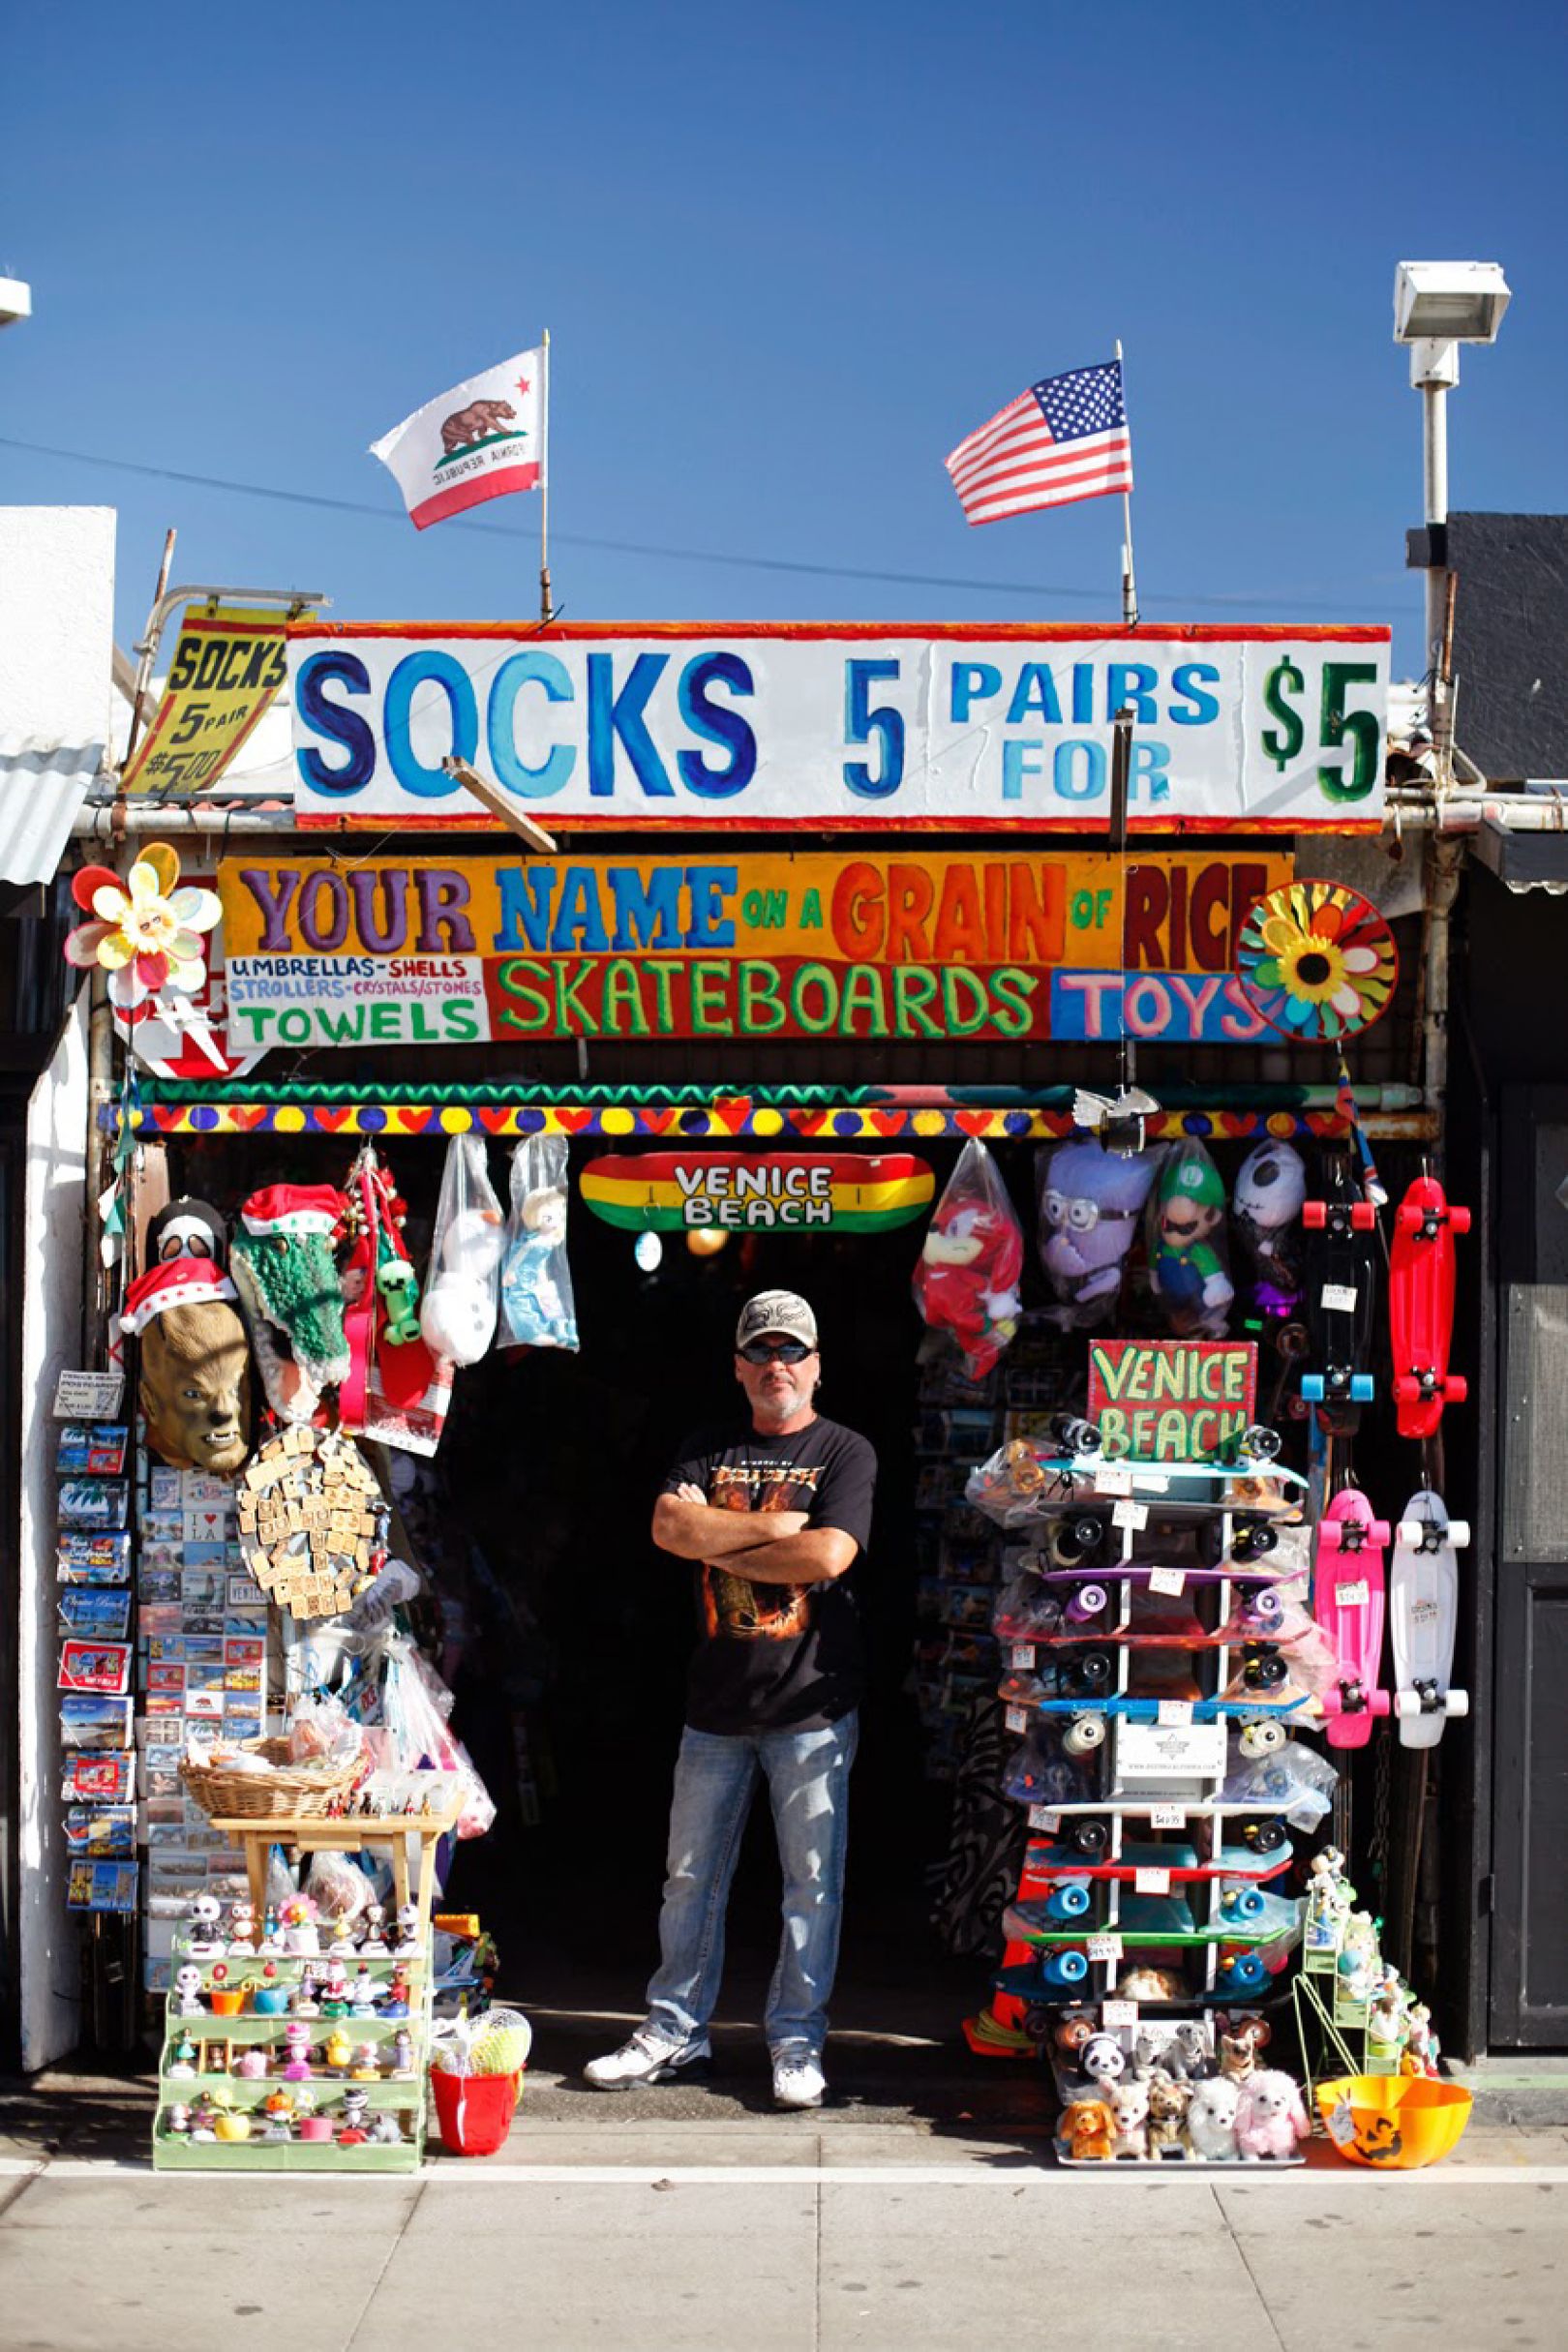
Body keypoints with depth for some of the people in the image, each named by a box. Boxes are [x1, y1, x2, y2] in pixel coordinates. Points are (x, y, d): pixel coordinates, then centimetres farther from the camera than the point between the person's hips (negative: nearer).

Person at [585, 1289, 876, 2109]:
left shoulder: (844, 1453, 1)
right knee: (691, 1878, 8)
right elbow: (670, 1528, -7)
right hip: (717, 1702, 3)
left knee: (813, 1880, 0)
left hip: (811, 1705, -3)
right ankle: (674, 2034, 18)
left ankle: (797, 2042, 9)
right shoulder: (708, 1451, 12)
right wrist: (778, 1526, -12)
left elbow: (828, 1556, -15)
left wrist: (719, 1543, -8)